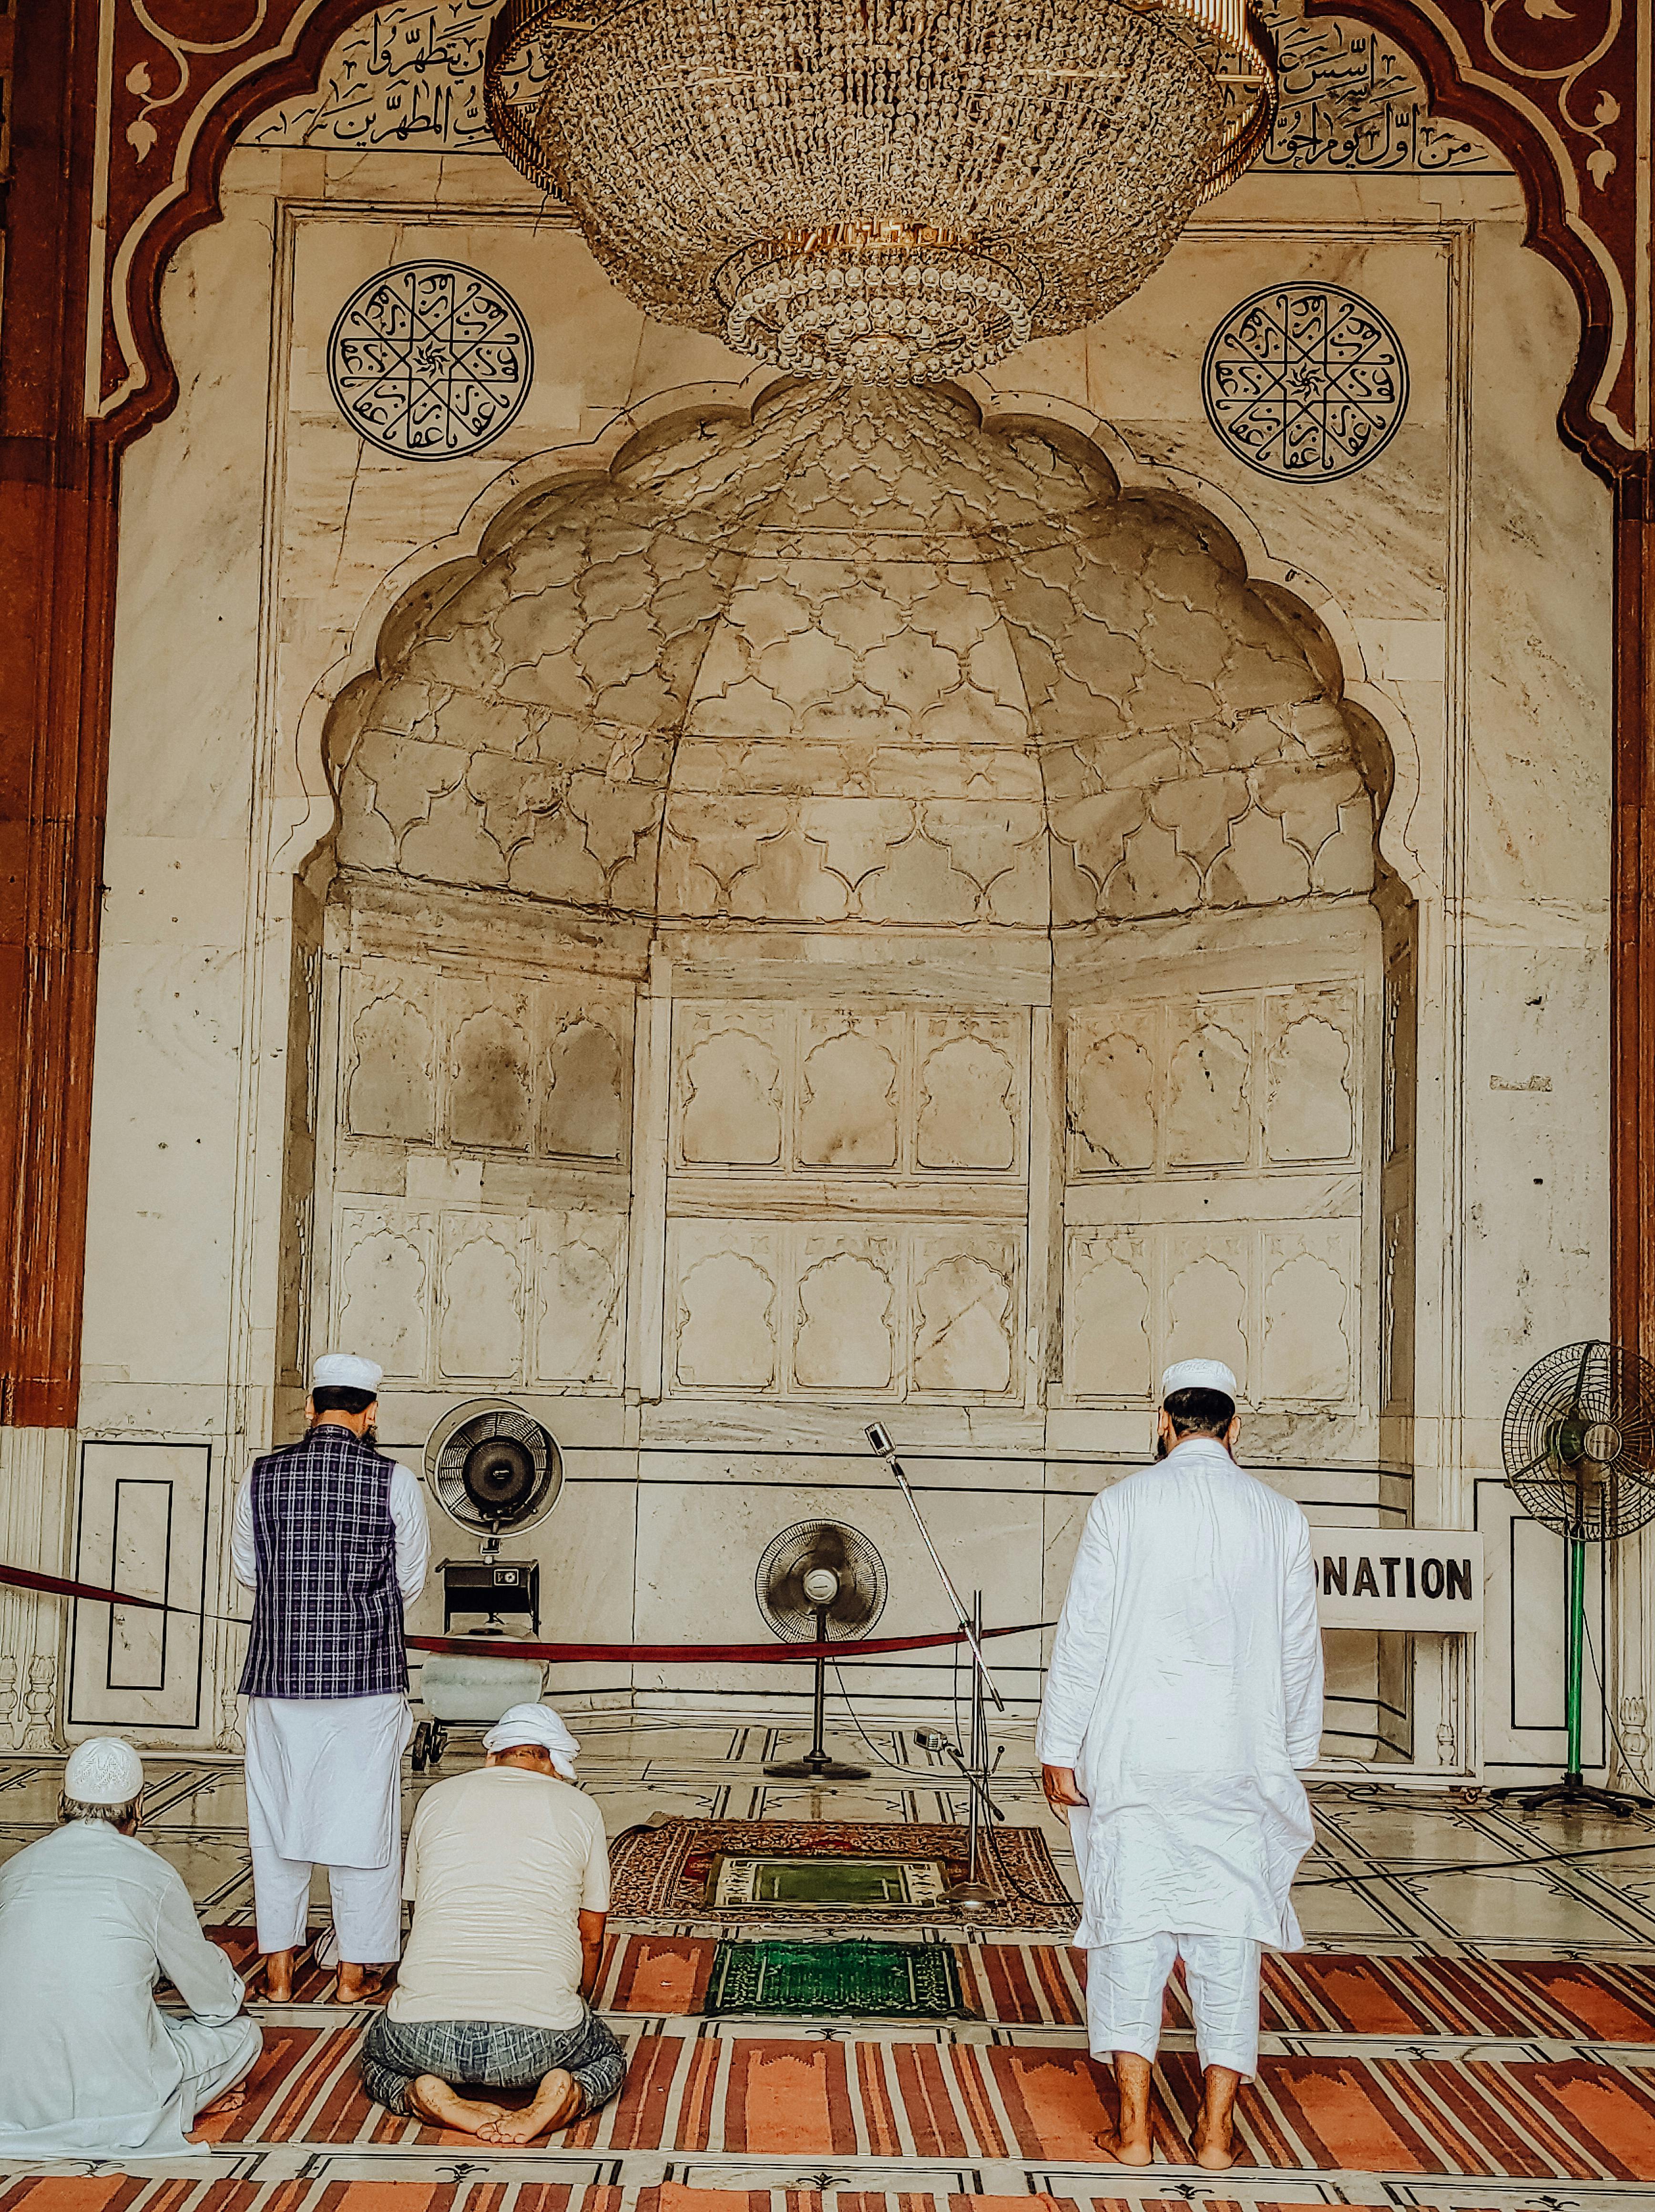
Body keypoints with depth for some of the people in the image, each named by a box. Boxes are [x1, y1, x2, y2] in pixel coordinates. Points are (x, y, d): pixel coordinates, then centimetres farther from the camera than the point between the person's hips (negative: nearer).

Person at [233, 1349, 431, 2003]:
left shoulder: (263, 1476, -3)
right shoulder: (396, 1483, -7)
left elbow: (247, 1568, 9)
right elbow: (411, 1582, 3)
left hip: (278, 1673, 2)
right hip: (368, 1677, -1)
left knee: (276, 1818, 12)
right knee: (362, 1818, 8)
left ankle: (279, 1967, 18)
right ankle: (357, 1967, 15)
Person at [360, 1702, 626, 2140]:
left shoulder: (438, 1798, 17)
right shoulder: (580, 1809, 12)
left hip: (427, 2035, 1)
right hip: (538, 2042, -1)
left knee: (377, 2058, 34)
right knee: (609, 2058, 31)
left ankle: (428, 2095, 0)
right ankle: (563, 2096, -3)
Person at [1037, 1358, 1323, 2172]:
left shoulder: (1121, 1507, -3)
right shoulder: (1280, 1518, 3)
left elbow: (1082, 1639, -4)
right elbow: (1299, 1652, 7)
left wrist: (1060, 1748, 2)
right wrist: (1292, 1758, 18)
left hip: (1136, 1755, -2)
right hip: (1240, 1760, 2)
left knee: (1131, 1932, 5)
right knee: (1229, 1938, 8)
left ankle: (1134, 2127, 7)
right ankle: (1216, 2130, 11)